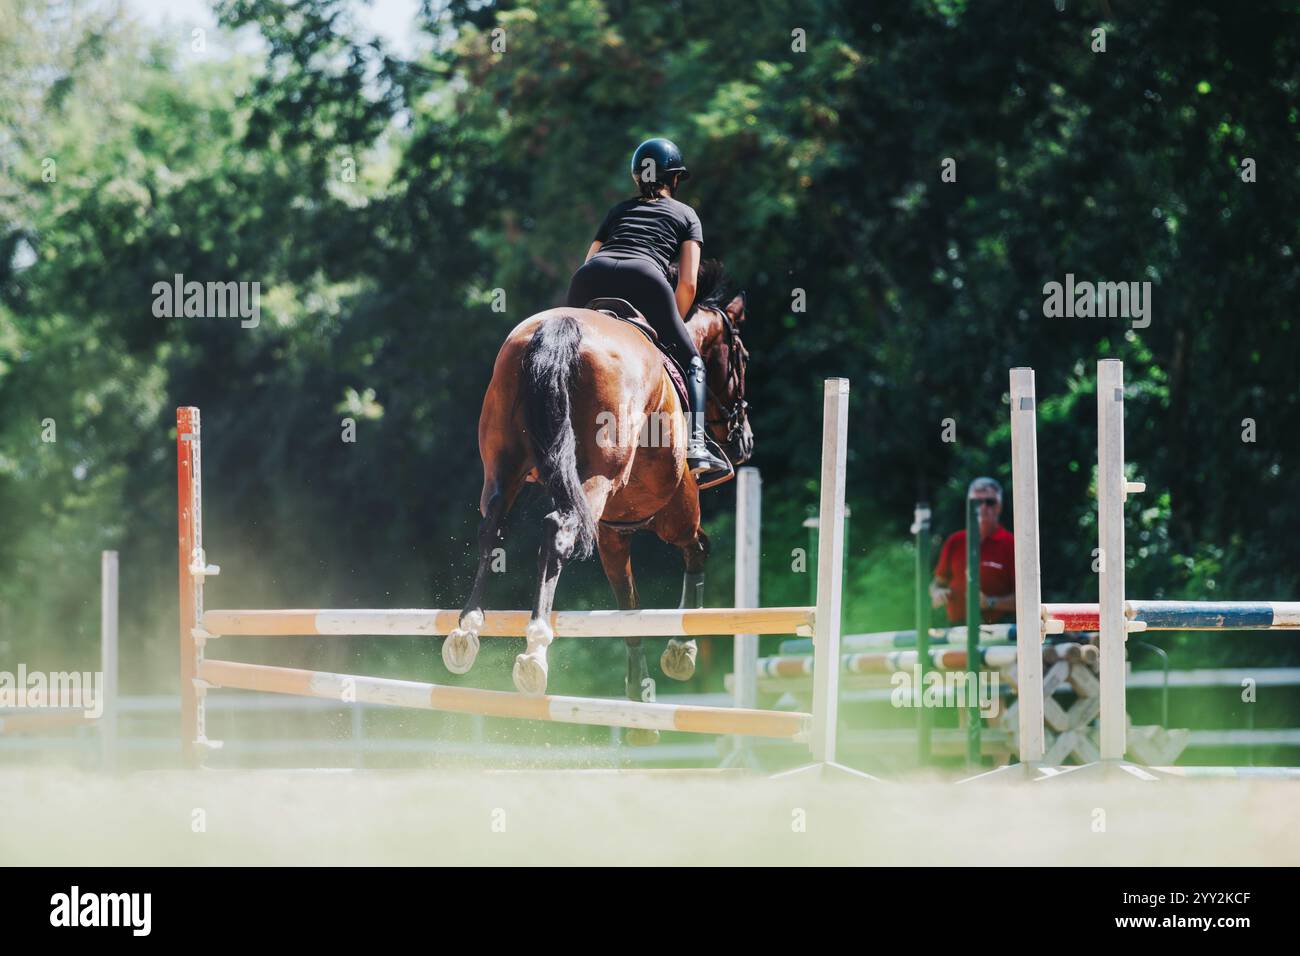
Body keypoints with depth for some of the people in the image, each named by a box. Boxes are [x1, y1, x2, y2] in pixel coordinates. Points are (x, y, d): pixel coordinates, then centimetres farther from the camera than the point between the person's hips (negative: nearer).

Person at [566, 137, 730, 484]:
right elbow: (687, 283, 14)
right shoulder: (685, 214, 28)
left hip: (589, 278, 3)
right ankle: (695, 448, -9)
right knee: (689, 362, 12)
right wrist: (671, 327, 26)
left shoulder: (618, 211, 36)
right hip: (644, 279, -3)